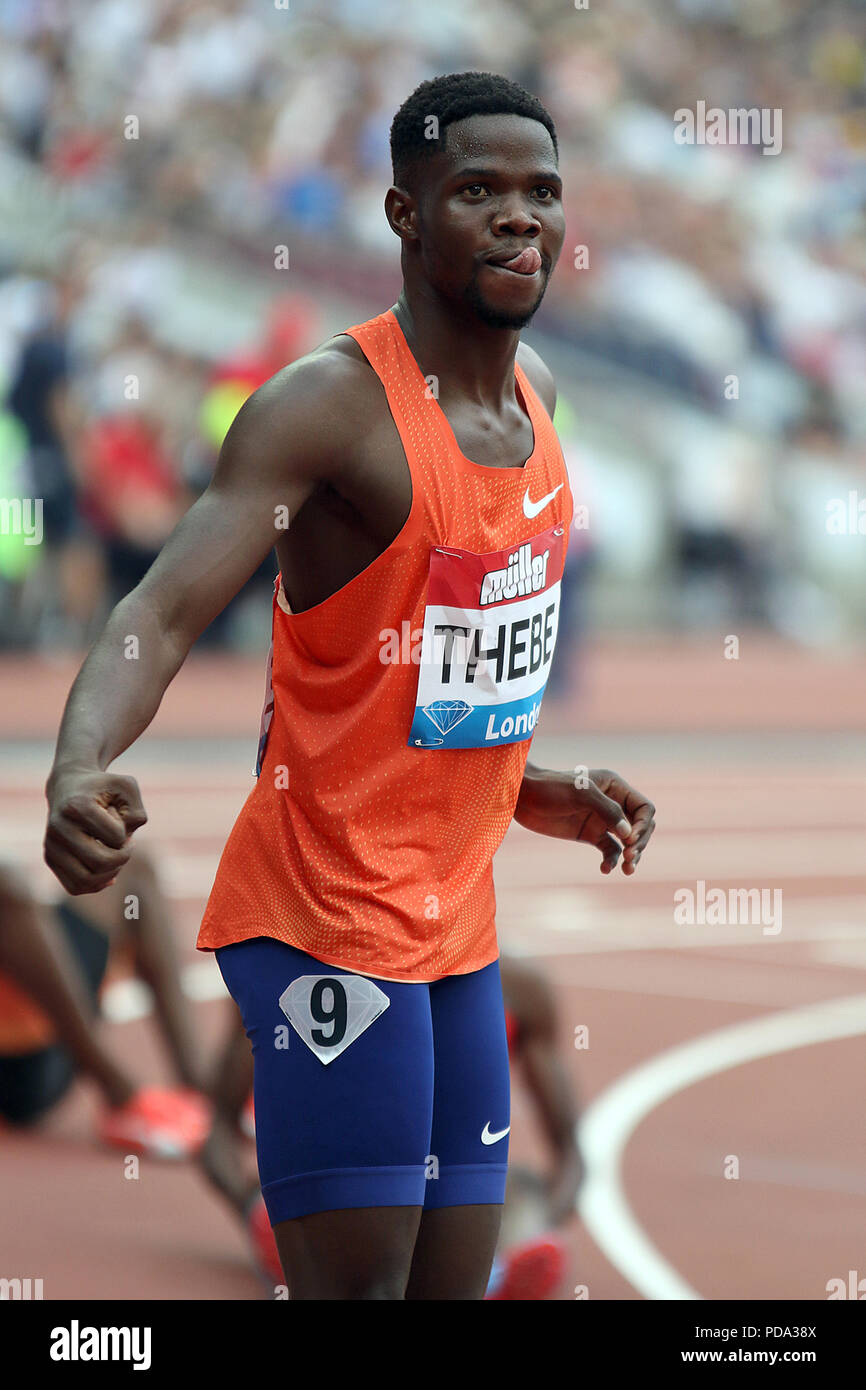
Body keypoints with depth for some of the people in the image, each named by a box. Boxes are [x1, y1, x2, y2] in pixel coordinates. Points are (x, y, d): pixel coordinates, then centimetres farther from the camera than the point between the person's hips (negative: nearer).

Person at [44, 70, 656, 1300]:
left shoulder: (534, 391, 10)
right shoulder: (331, 404, -16)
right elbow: (164, 613, -27)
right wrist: (81, 766, -44)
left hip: (456, 921, 8)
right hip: (326, 916, -8)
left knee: (457, 1282, 9)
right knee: (356, 1285, -13)